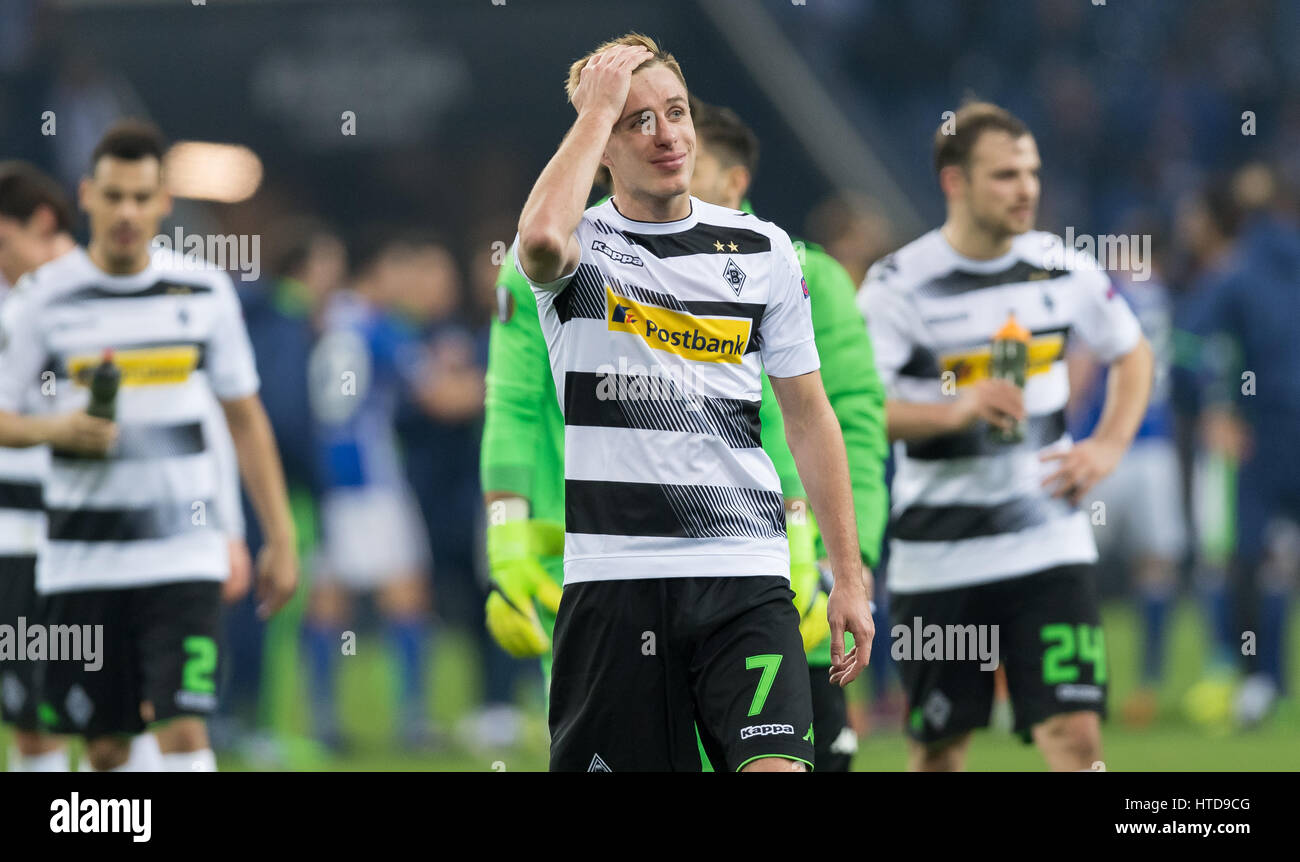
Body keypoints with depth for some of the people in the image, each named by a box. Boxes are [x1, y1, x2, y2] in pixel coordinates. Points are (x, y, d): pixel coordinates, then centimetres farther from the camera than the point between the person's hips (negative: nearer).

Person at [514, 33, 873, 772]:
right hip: (613, 577, -1)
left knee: (776, 768, -19)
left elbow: (808, 414, 14)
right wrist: (597, 106, -13)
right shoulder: (581, 247, 2)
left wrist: (848, 575, 9)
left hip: (745, 575, 1)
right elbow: (541, 240, -25)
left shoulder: (763, 248, 10)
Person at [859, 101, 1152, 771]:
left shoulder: (1062, 269, 3)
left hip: (1049, 544, 2)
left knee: (1075, 732, -11)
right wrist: (955, 409, -28)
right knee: (938, 745, 9)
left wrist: (1106, 449, 6)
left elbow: (1131, 353, 21)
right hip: (938, 557, -2)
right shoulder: (900, 285, -9)